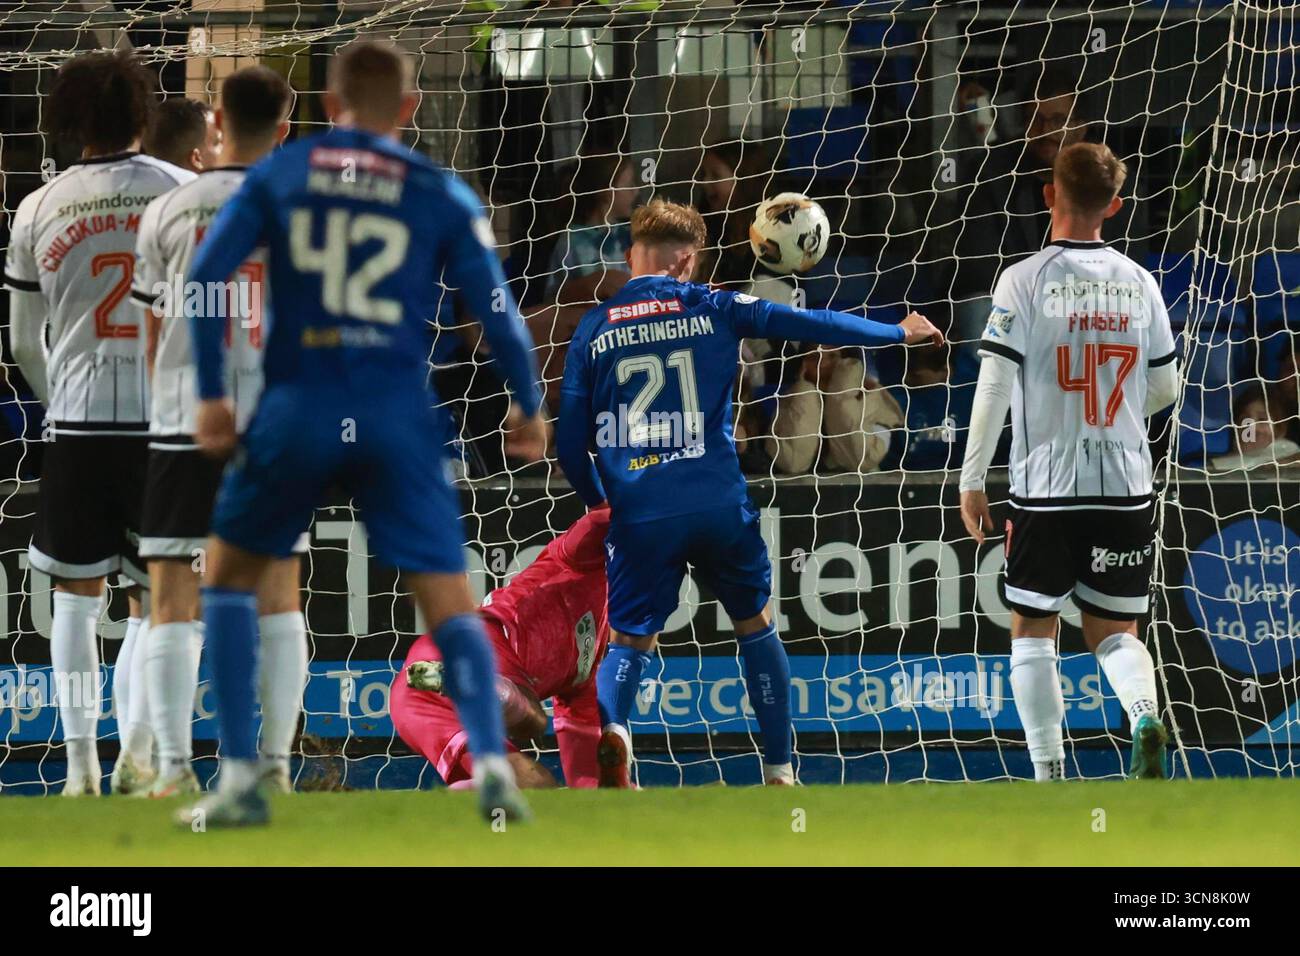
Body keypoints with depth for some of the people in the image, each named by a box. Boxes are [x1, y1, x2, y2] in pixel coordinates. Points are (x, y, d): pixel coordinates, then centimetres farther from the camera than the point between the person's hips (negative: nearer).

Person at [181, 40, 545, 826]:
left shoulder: (279, 175, 8)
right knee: (448, 598, 2)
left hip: (298, 408, 0)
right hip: (400, 416, 0)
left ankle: (241, 782, 11)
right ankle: (492, 763, -21)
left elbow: (204, 278, 0)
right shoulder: (442, 195, 5)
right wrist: (529, 410, 16)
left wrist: (212, 395, 6)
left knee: (231, 575, 19)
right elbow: (498, 312, 1)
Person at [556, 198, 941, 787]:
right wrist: (899, 333, 21)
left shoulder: (593, 330, 7)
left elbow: (570, 443, 7)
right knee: (755, 624, 19)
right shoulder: (712, 309, 4)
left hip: (638, 515, 0)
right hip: (718, 506, 0)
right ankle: (779, 771, 19)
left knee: (629, 640, 6)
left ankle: (611, 725, -27)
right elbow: (811, 325, 7)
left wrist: (600, 504, 24)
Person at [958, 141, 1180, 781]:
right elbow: (1164, 389, 13)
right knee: (1113, 631, 12)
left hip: (1046, 488, -3)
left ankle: (1049, 774, 3)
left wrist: (972, 479, -3)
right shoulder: (1139, 283, 4)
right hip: (1126, 487, 3)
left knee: (1033, 629, 10)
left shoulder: (1025, 280, -8)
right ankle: (1145, 714, -18)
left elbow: (994, 386, -11)